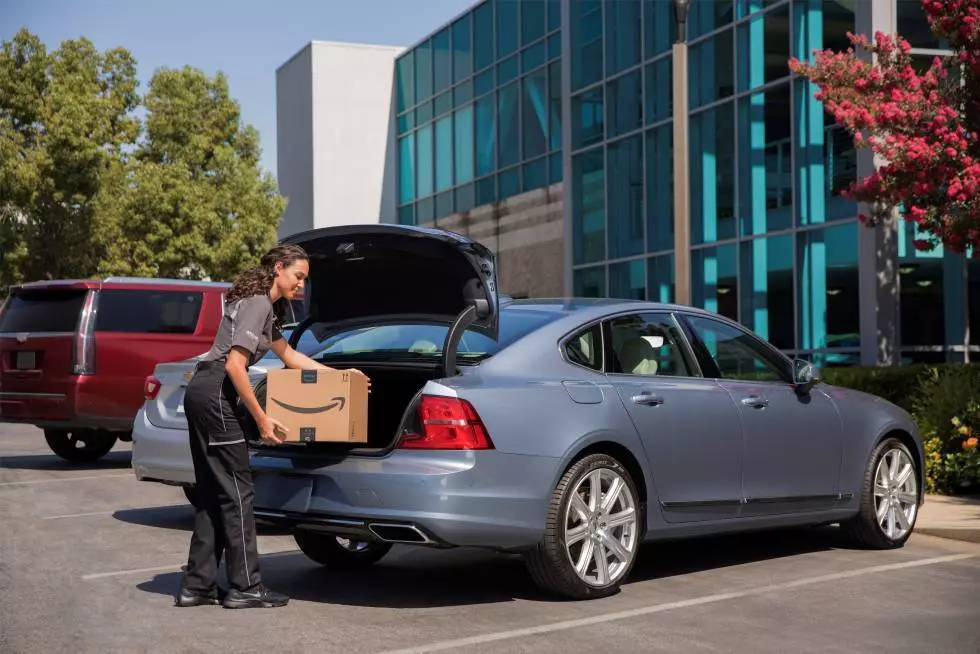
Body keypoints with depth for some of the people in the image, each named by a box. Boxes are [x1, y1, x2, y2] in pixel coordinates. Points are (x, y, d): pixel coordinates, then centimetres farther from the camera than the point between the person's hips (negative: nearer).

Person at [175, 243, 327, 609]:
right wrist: (261, 419, -16)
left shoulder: (265, 306, 20)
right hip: (215, 396, -10)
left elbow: (289, 355, 32)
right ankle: (245, 587, -1)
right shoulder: (257, 303, -11)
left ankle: (197, 585, 14)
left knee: (212, 493, 11)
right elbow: (234, 365, -19)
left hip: (202, 395, 10)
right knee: (236, 491, -6)